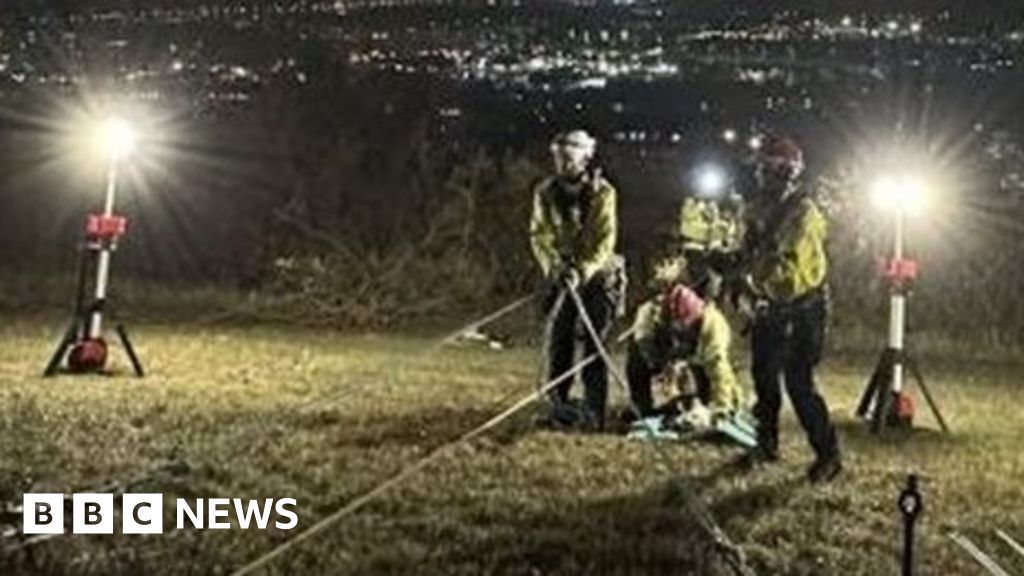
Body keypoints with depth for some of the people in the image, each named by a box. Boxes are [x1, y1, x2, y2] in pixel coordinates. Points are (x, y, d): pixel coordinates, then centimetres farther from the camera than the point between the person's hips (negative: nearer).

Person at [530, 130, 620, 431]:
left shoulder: (602, 192, -11)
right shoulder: (545, 192, -2)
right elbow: (539, 235, -4)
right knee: (558, 339, 1)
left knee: (594, 342, -5)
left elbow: (605, 240, -15)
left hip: (596, 273, -3)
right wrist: (554, 266, -21)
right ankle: (558, 405, 11)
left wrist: (583, 270, -28)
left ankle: (593, 411, -2)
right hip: (563, 274, 3)